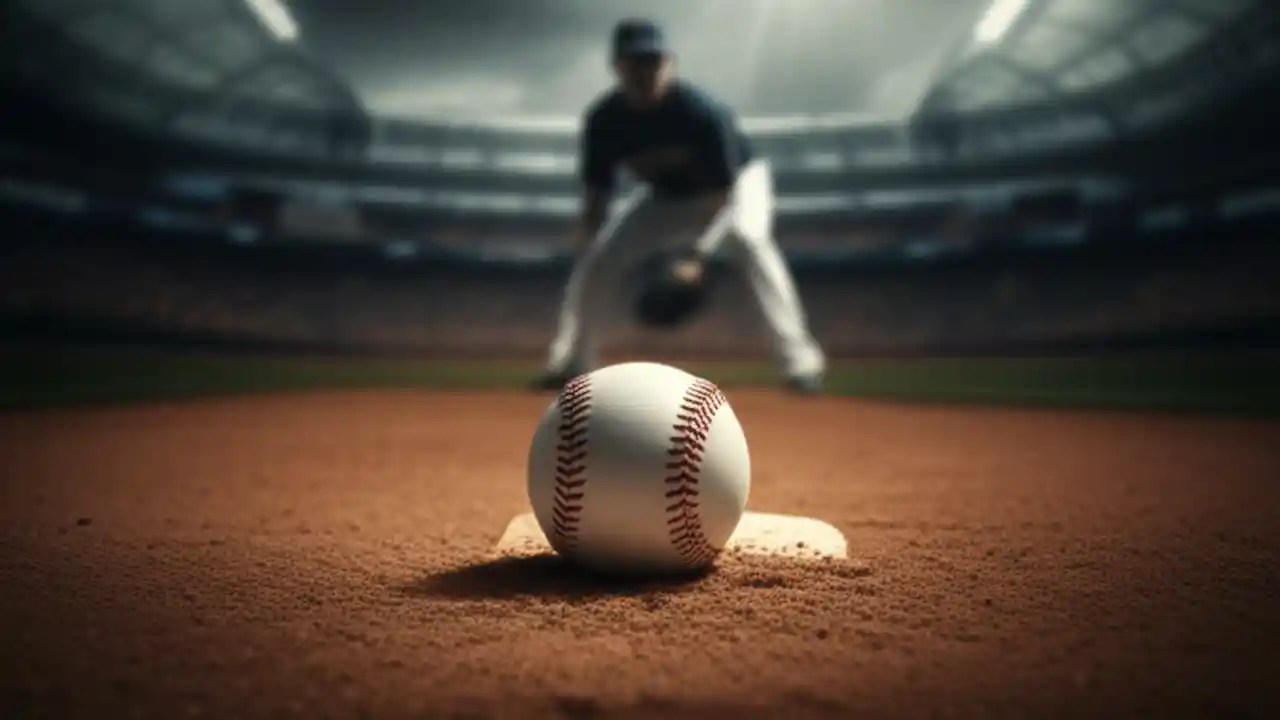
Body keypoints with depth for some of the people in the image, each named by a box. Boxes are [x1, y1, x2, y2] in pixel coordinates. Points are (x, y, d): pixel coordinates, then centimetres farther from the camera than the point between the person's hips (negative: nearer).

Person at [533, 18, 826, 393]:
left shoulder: (701, 111, -34)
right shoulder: (604, 118, -21)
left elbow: (720, 193, -31)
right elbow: (597, 190, -9)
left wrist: (698, 255, -42)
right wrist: (585, 242, -23)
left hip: (737, 181, -4)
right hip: (665, 194, 4)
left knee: (747, 238, -35)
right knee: (595, 257, -6)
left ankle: (800, 362, -33)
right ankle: (571, 363, 9)